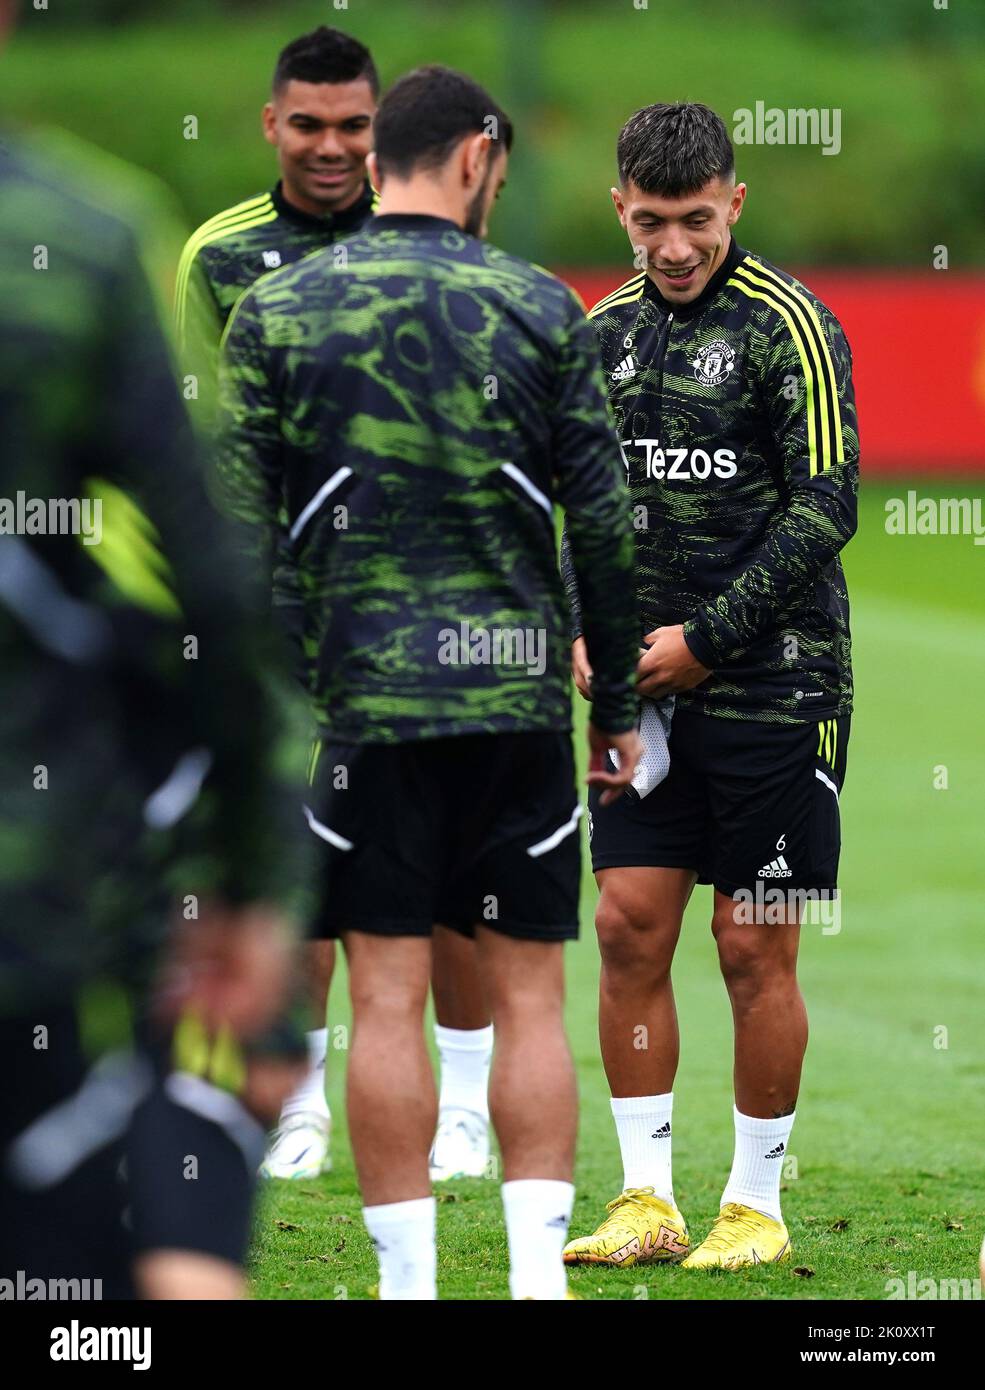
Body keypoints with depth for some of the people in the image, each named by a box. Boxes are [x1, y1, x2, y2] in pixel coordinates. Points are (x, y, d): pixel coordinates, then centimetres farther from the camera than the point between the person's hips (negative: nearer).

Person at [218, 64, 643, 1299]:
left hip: (366, 691, 0)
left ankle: (407, 1283, 1)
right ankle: (536, 1271, 0)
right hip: (518, 691, 0)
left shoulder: (275, 311, 1)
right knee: (527, 997, 5)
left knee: (387, 1000, 2)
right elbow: (602, 525, 2)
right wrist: (618, 704, 10)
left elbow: (243, 534, 0)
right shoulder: (540, 309, 1)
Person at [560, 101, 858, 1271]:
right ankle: (647, 1201, 8)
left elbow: (825, 505, -12)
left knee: (754, 952, -1)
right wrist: (582, 631, 3)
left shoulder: (787, 325, -8)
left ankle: (756, 1206, 10)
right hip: (647, 690, 5)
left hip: (772, 686, -5)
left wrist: (707, 637, -14)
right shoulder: (607, 331, 10)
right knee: (629, 927, 1)